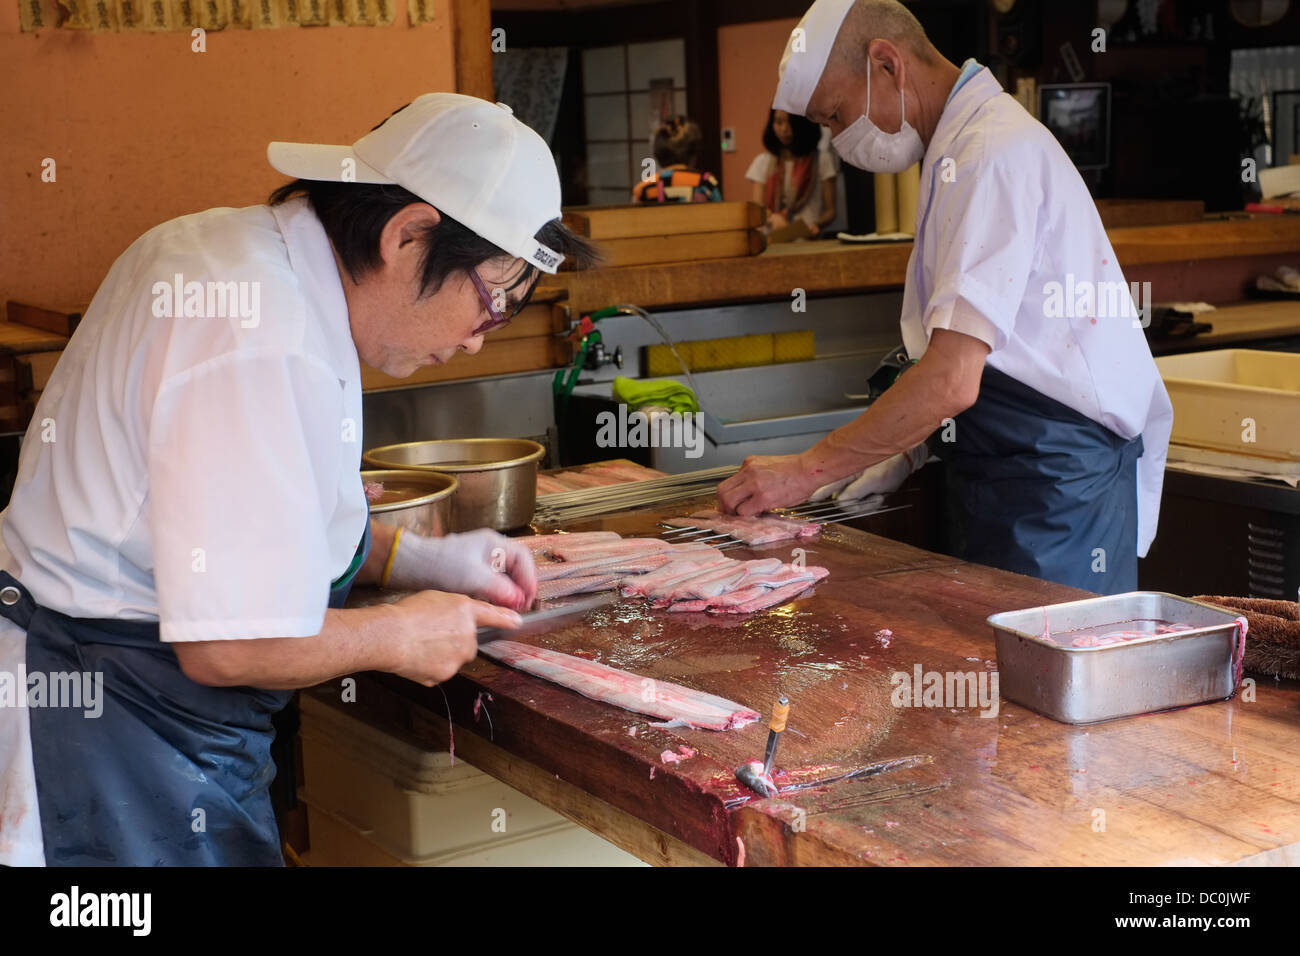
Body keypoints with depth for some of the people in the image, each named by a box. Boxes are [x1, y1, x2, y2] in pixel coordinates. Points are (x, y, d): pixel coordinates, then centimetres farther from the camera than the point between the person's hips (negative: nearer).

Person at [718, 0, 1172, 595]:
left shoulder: (992, 154, -17)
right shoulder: (967, 144, 17)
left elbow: (951, 382, -24)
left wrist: (806, 472, -18)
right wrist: (907, 453, 12)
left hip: (1054, 494, -10)